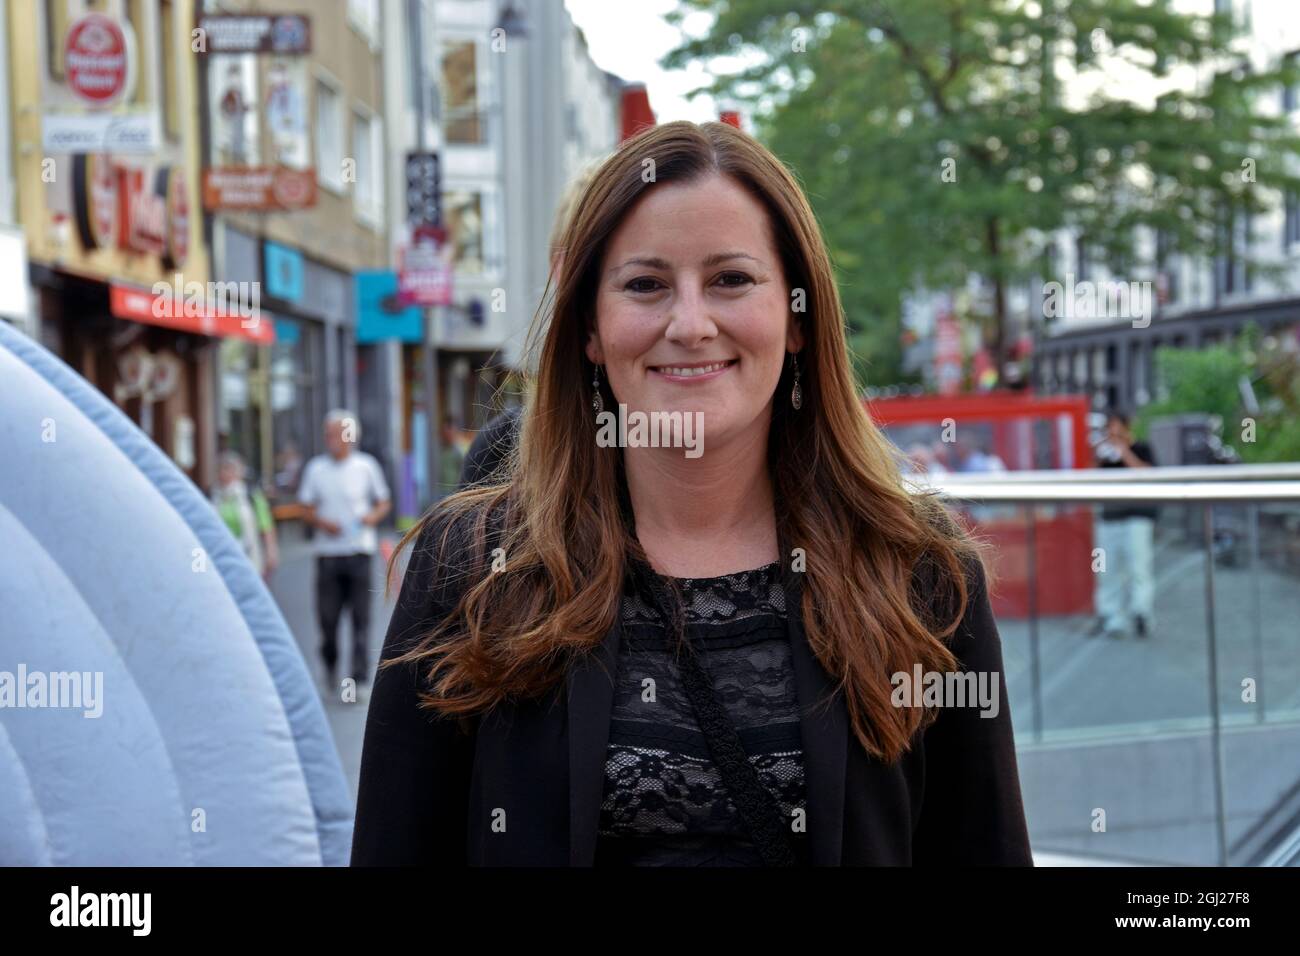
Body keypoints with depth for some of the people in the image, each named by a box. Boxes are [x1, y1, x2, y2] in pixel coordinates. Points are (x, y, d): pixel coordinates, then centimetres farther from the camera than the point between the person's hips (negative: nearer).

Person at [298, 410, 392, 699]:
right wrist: (322, 522, -10)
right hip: (327, 552, 2)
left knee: (361, 616, -4)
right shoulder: (315, 467, 6)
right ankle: (330, 665, 29)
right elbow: (307, 510, 9)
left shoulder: (366, 466, 2)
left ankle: (360, 679, -2)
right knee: (327, 616, 3)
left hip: (360, 549, -1)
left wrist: (373, 516, -11)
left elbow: (384, 502, 10)